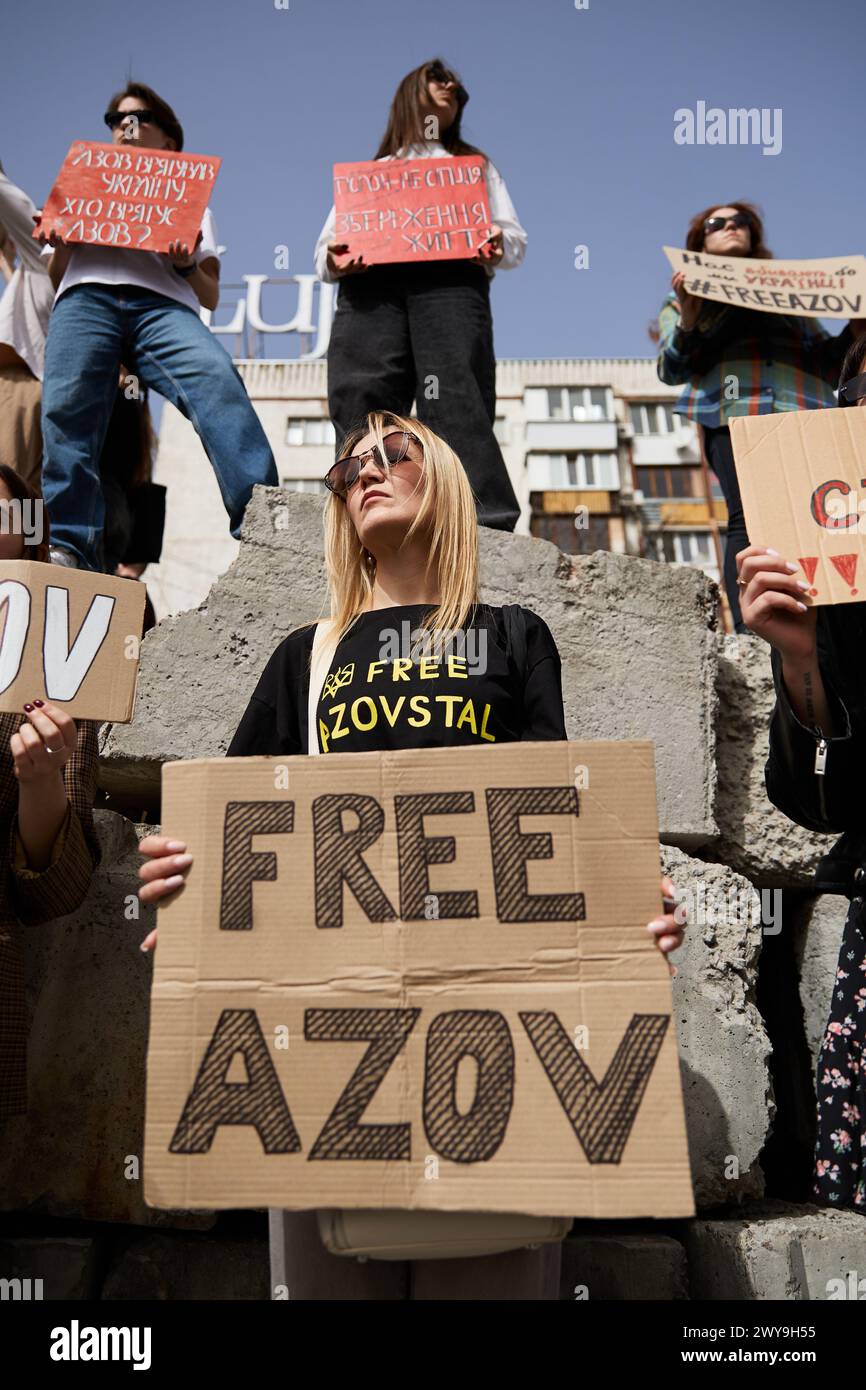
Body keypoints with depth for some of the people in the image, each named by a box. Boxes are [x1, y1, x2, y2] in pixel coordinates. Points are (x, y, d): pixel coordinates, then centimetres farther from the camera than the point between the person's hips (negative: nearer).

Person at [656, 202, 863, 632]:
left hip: (804, 409, 3)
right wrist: (687, 320, -7)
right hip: (733, 411, -3)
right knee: (749, 518, -21)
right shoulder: (687, 295, 26)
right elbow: (671, 370, 11)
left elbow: (828, 362, 25)